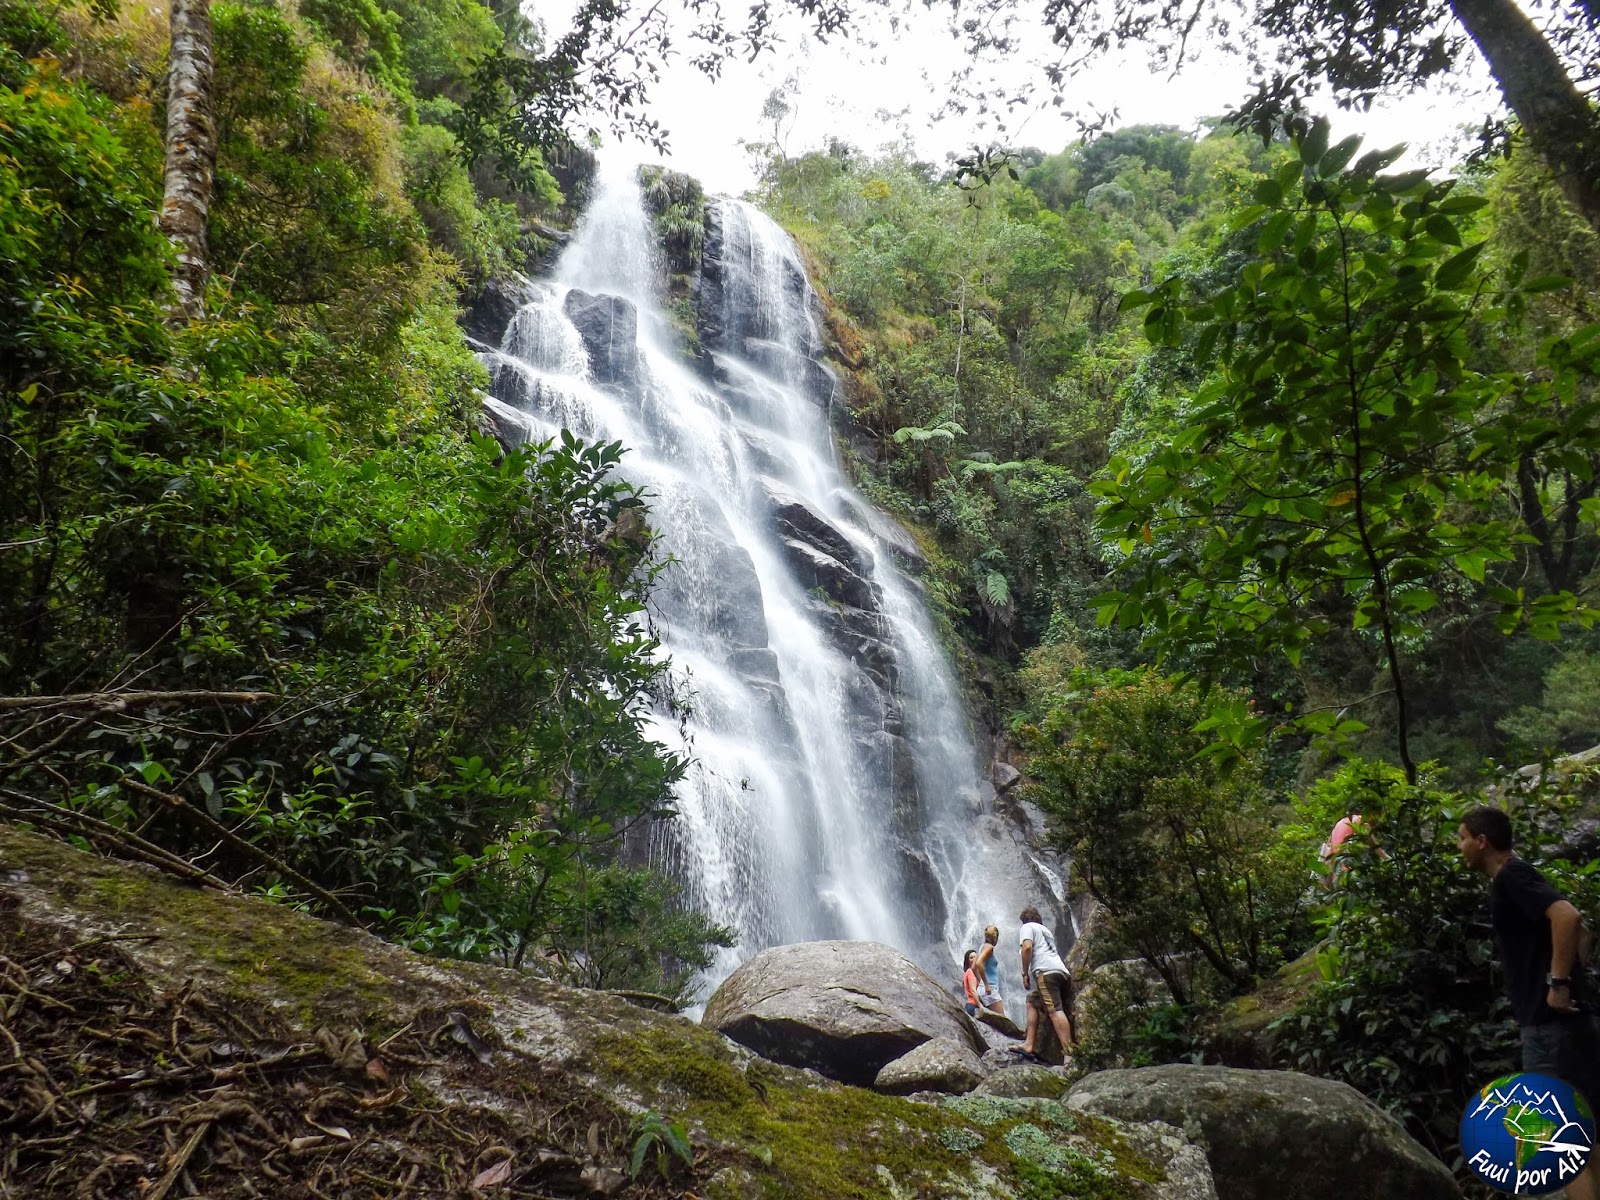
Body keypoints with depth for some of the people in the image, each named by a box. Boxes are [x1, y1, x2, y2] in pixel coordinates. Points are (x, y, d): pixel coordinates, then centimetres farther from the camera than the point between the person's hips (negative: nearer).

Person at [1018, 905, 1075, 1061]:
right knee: (1032, 1002, 17)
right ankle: (1029, 1045, 8)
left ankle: (1068, 1052, -30)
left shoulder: (1027, 926, 12)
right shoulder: (1045, 930, 34)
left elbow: (1027, 947, -5)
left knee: (1055, 1010, -17)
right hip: (1063, 972, 8)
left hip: (1047, 972, -8)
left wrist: (1025, 973, -1)